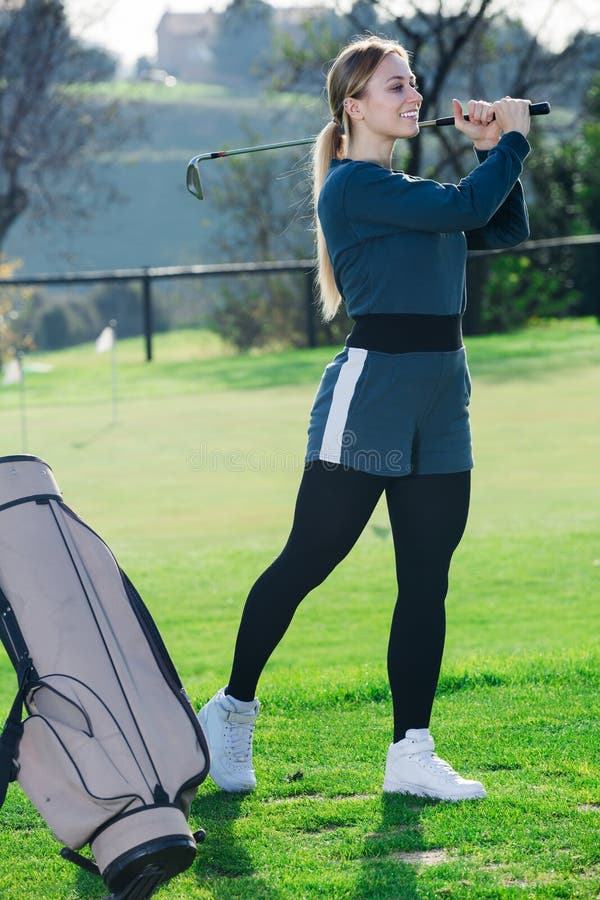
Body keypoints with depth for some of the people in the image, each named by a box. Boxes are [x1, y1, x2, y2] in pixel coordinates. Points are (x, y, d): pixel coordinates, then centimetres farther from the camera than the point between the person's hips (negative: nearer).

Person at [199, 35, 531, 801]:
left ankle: (411, 753, 7)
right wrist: (512, 140, -2)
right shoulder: (353, 185, -10)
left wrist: (493, 151, 7)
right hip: (371, 388, -9)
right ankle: (230, 710, 15)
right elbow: (468, 206, -18)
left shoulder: (409, 192, 19)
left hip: (441, 399, 9)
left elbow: (506, 228, 20)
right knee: (306, 560, -1)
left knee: (427, 579, 5)